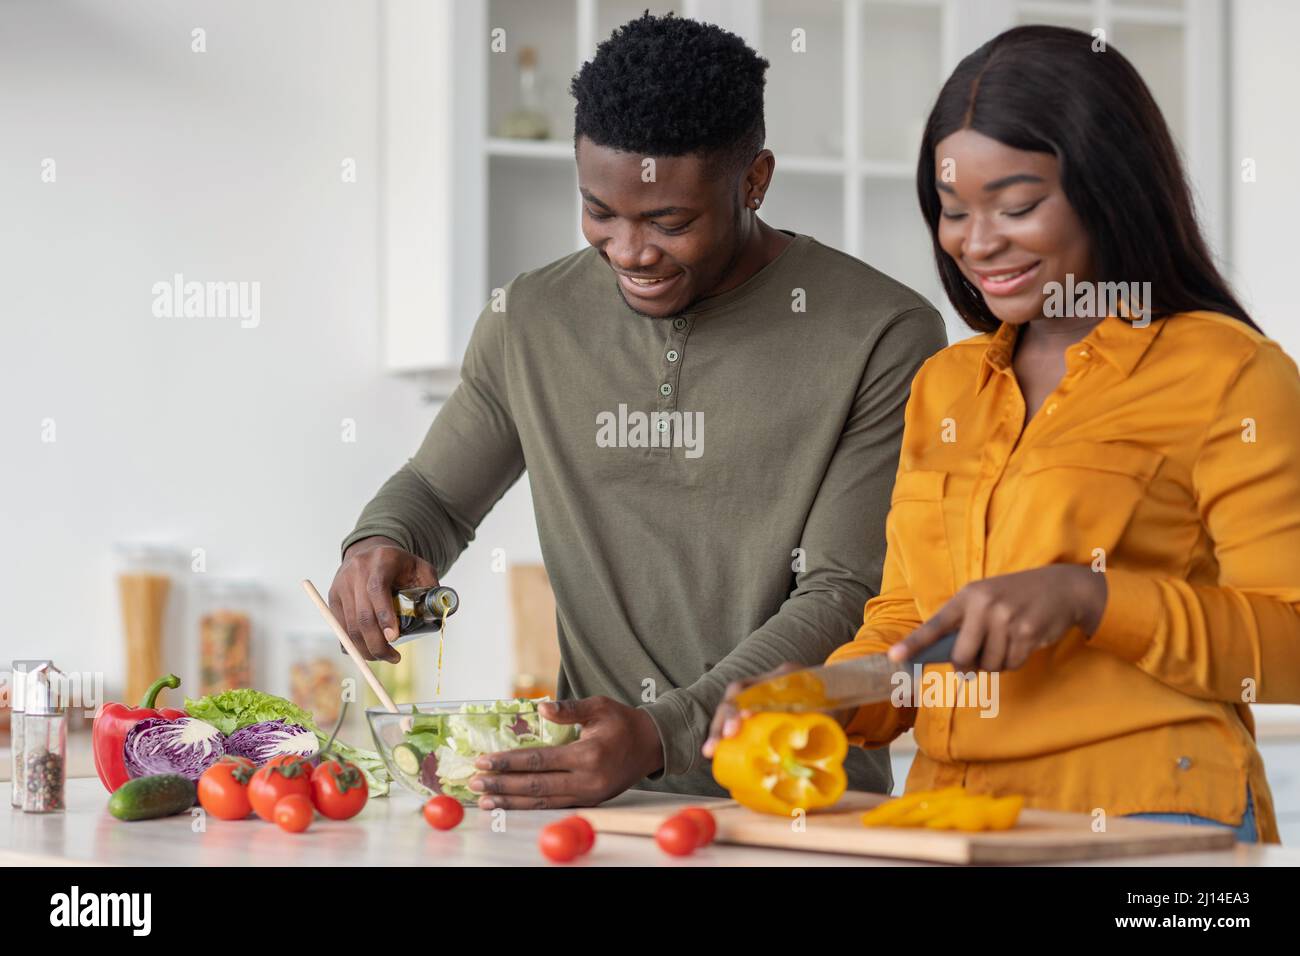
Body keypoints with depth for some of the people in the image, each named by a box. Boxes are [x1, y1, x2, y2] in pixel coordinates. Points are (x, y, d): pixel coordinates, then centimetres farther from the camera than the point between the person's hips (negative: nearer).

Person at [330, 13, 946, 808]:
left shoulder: (883, 338, -6)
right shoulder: (531, 324, 7)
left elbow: (843, 601, -10)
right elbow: (436, 493, 23)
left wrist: (662, 736, -23)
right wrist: (382, 544, -2)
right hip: (593, 802, 3)